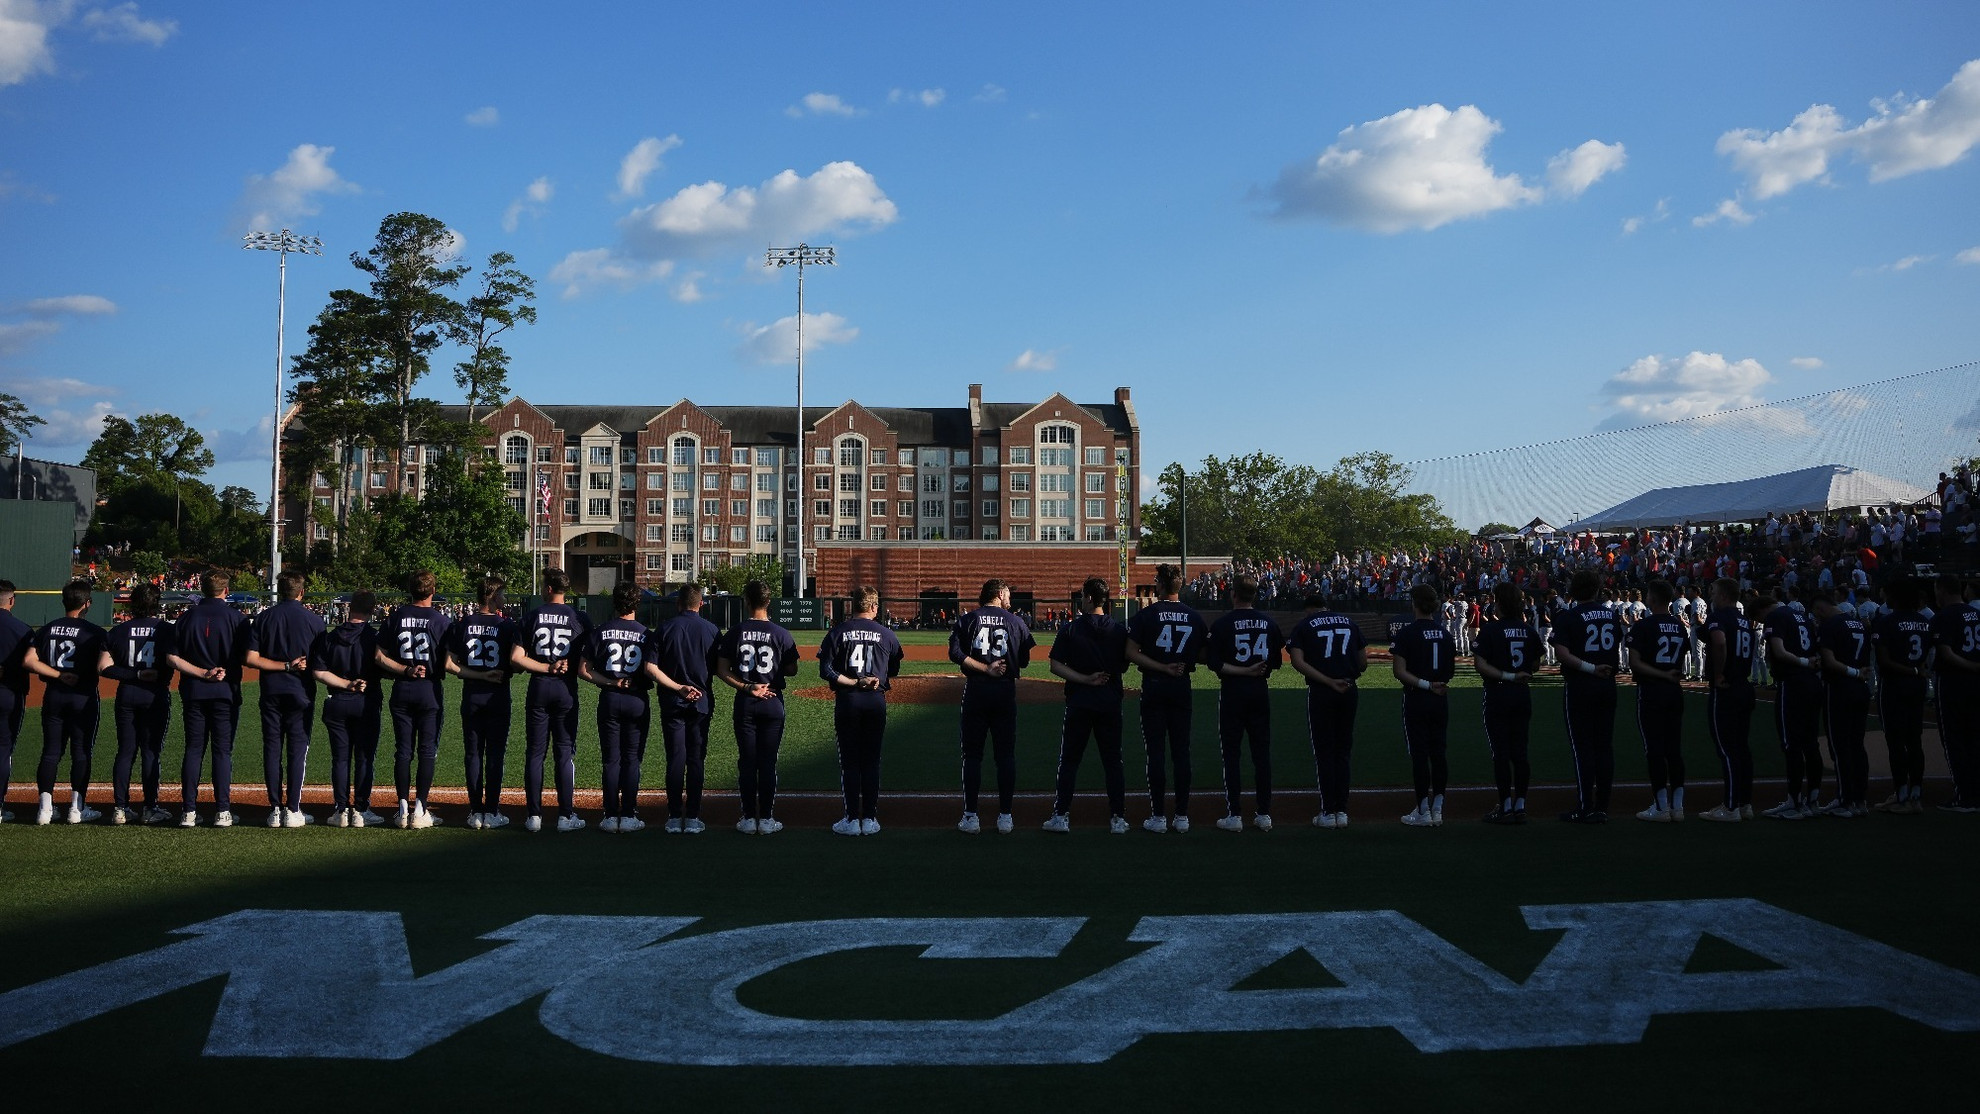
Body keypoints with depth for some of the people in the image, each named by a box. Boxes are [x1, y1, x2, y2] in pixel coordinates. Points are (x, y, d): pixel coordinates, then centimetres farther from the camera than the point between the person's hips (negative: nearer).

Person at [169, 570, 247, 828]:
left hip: (193, 692, 2)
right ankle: (222, 811, -1)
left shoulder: (187, 616, 5)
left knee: (193, 750, 7)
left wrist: (201, 672, -4)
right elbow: (248, 656, -9)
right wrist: (225, 672, 7)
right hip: (226, 692, -2)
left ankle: (189, 811, 5)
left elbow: (172, 657, -1)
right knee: (223, 750, 1)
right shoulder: (236, 617, -4)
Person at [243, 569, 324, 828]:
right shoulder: (313, 619, -3)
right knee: (298, 748, 1)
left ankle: (275, 809, 7)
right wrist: (293, 666, 9)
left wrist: (283, 665, -4)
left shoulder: (262, 618, 3)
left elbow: (251, 659, -6)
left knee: (271, 748, 7)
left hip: (271, 691, 2)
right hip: (301, 690, -2)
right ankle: (293, 810, -1)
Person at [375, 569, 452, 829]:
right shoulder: (440, 619, -7)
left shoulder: (395, 616, 2)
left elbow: (379, 656, -1)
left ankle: (403, 810, 7)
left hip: (402, 691, 3)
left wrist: (405, 670, -1)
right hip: (430, 691, -3)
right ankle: (420, 811, 1)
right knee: (427, 751, 3)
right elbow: (448, 663, -10)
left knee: (402, 751, 7)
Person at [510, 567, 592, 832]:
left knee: (535, 753, 6)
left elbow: (516, 658, -6)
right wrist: (565, 668, 5)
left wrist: (546, 668, -5)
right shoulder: (580, 618, -1)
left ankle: (533, 815, 7)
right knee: (565, 753, 4)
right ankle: (566, 816, 3)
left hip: (538, 689, 1)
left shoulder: (531, 616, 1)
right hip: (567, 690, -1)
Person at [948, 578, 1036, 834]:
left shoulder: (967, 620, 3)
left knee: (972, 755, 4)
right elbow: (1024, 661, 5)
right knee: (1006, 755, 7)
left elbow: (955, 653, -11)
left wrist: (985, 668, -10)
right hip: (1006, 691, 1)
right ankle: (1005, 817, 8)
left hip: (975, 690, 0)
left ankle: (970, 817, 2)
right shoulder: (1016, 622, 5)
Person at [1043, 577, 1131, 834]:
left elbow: (1055, 666, -9)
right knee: (1113, 761, 7)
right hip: (1110, 702, 2)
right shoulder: (1119, 630, 0)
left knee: (1069, 760, 7)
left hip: (1079, 702, -2)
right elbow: (1124, 666, 6)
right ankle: (1118, 819, 6)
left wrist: (1085, 678, -9)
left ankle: (1061, 816, 7)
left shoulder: (1071, 629, -5)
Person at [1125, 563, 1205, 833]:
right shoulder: (1195, 617, 3)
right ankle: (1182, 816, 9)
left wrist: (1162, 667, -12)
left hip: (1154, 688, -3)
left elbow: (1131, 652, -13)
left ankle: (1158, 816, 1)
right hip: (1182, 688, 3)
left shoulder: (1146, 615, -6)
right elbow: (1203, 655, 4)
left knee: (1156, 752, 0)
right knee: (1181, 752, 7)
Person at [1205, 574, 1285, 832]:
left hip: (1232, 692, -4)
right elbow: (1276, 660, 7)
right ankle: (1264, 814, 10)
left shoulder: (1223, 623, -9)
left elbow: (1214, 662, -15)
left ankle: (1234, 815, 1)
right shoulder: (1268, 622, 4)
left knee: (1230, 753, 2)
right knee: (1261, 752, 8)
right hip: (1261, 692, 4)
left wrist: (1241, 671, -11)